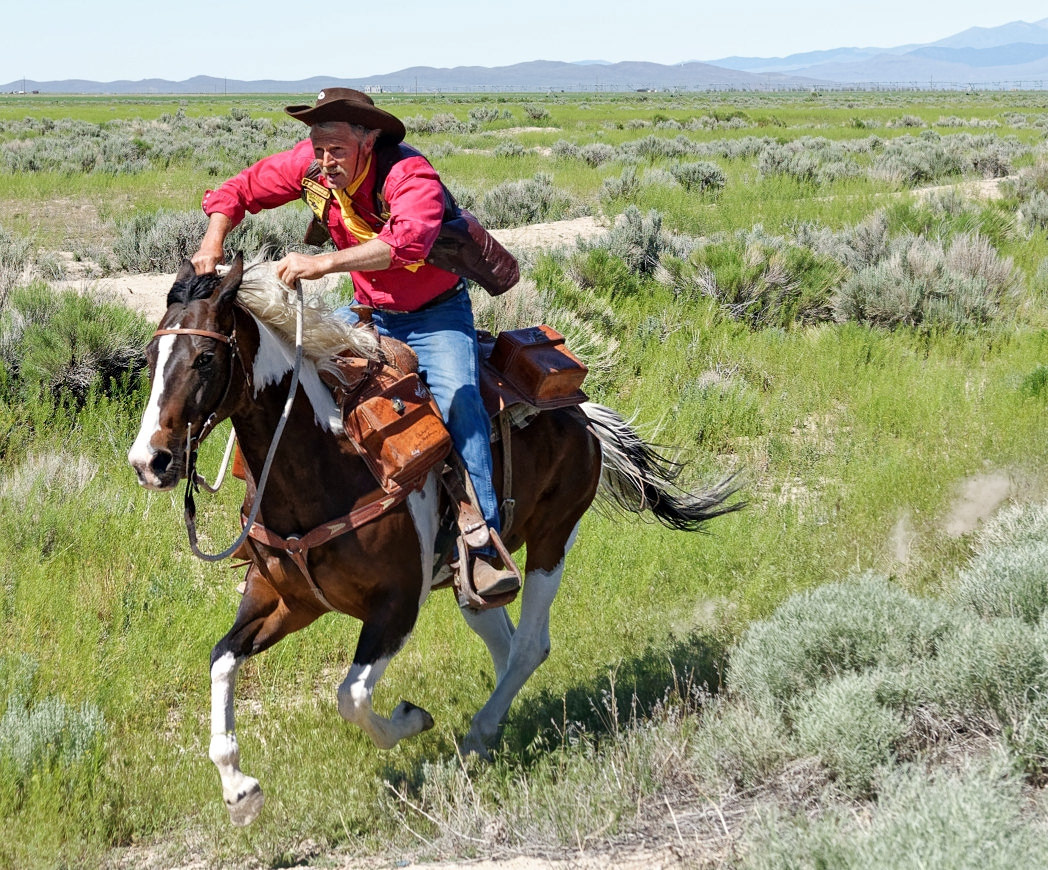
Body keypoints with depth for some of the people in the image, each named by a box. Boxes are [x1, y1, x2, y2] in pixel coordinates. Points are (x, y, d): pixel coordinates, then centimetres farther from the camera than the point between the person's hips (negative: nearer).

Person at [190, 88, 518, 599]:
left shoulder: (409, 174, -30)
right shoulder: (309, 165, -11)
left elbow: (410, 240, -50)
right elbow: (239, 191, 0)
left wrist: (324, 263, -56)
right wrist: (213, 241, -21)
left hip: (437, 314, -6)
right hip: (368, 311, 6)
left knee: (457, 399, -28)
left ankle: (485, 546, -28)